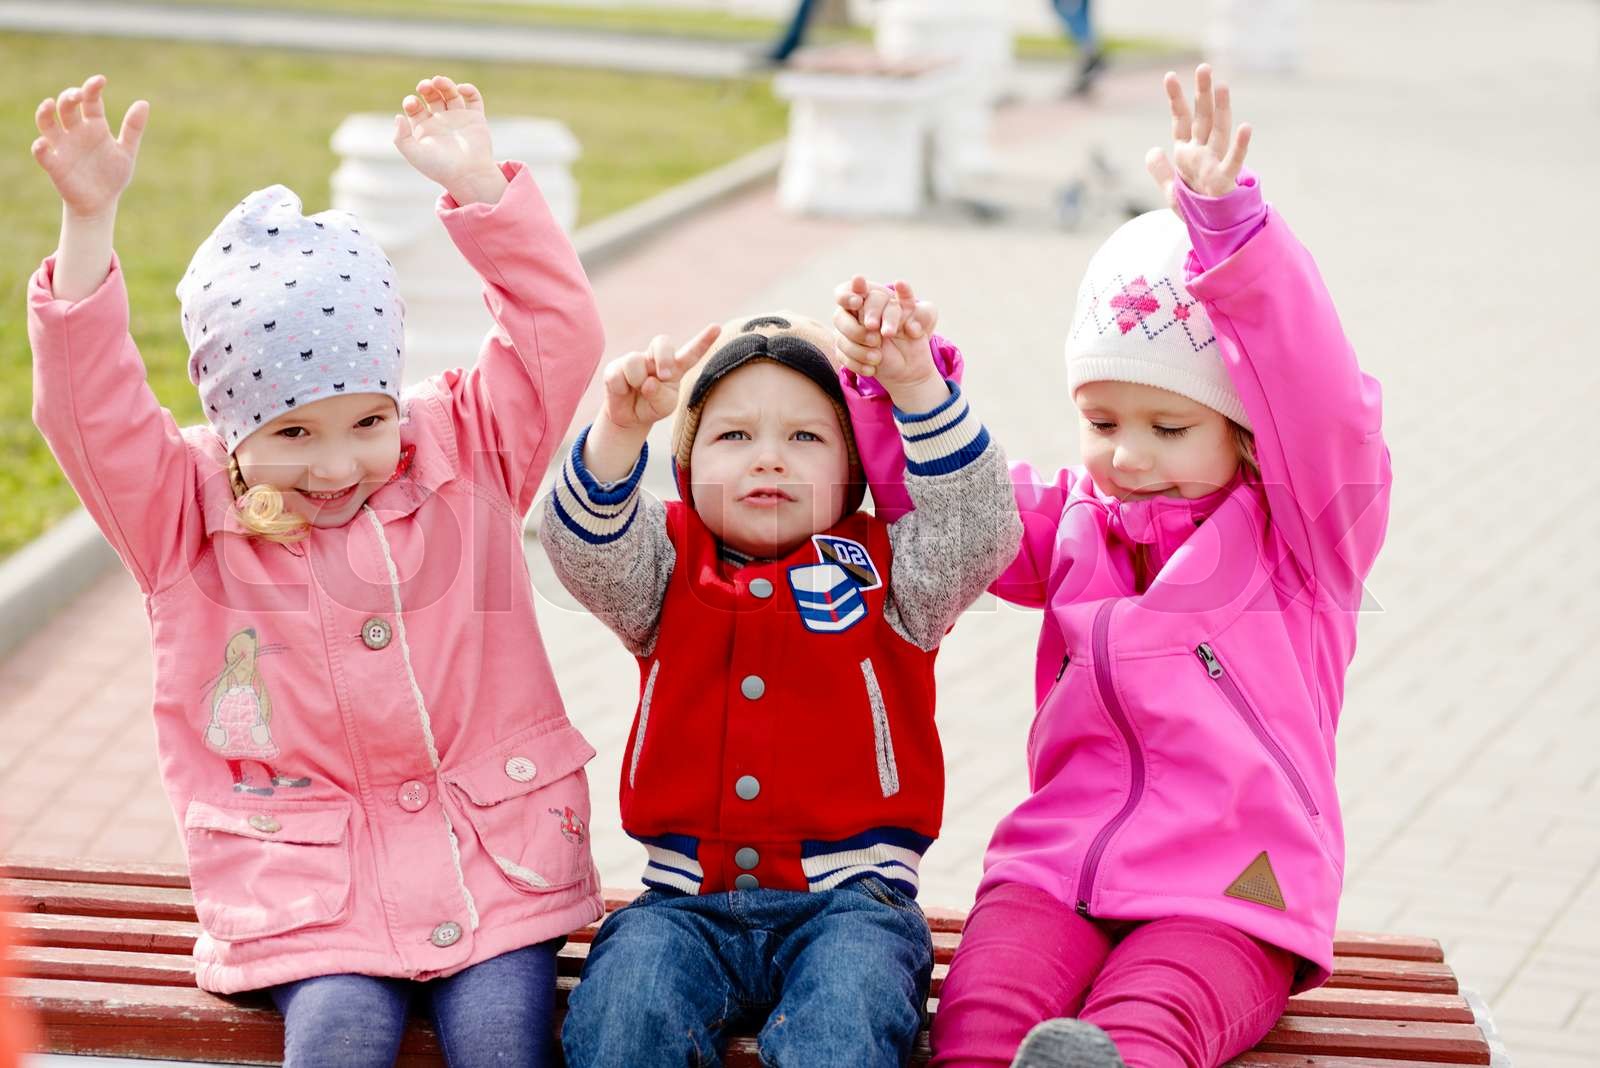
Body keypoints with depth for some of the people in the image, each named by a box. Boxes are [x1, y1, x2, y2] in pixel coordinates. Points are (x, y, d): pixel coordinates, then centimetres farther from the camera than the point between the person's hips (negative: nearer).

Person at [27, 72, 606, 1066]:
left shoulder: (464, 460, 6)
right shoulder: (185, 514, 1)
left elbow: (558, 335, -3)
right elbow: (89, 407, -13)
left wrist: (479, 188, -12)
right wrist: (91, 221, -24)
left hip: (496, 850, 1)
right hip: (304, 873, -1)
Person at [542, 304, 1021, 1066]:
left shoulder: (882, 568, 11)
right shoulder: (669, 567, 14)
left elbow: (977, 526, -7)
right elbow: (583, 546, -5)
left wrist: (918, 389, -21)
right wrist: (620, 430, -25)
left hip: (846, 895, -1)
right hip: (687, 901, 2)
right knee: (624, 1006, -28)